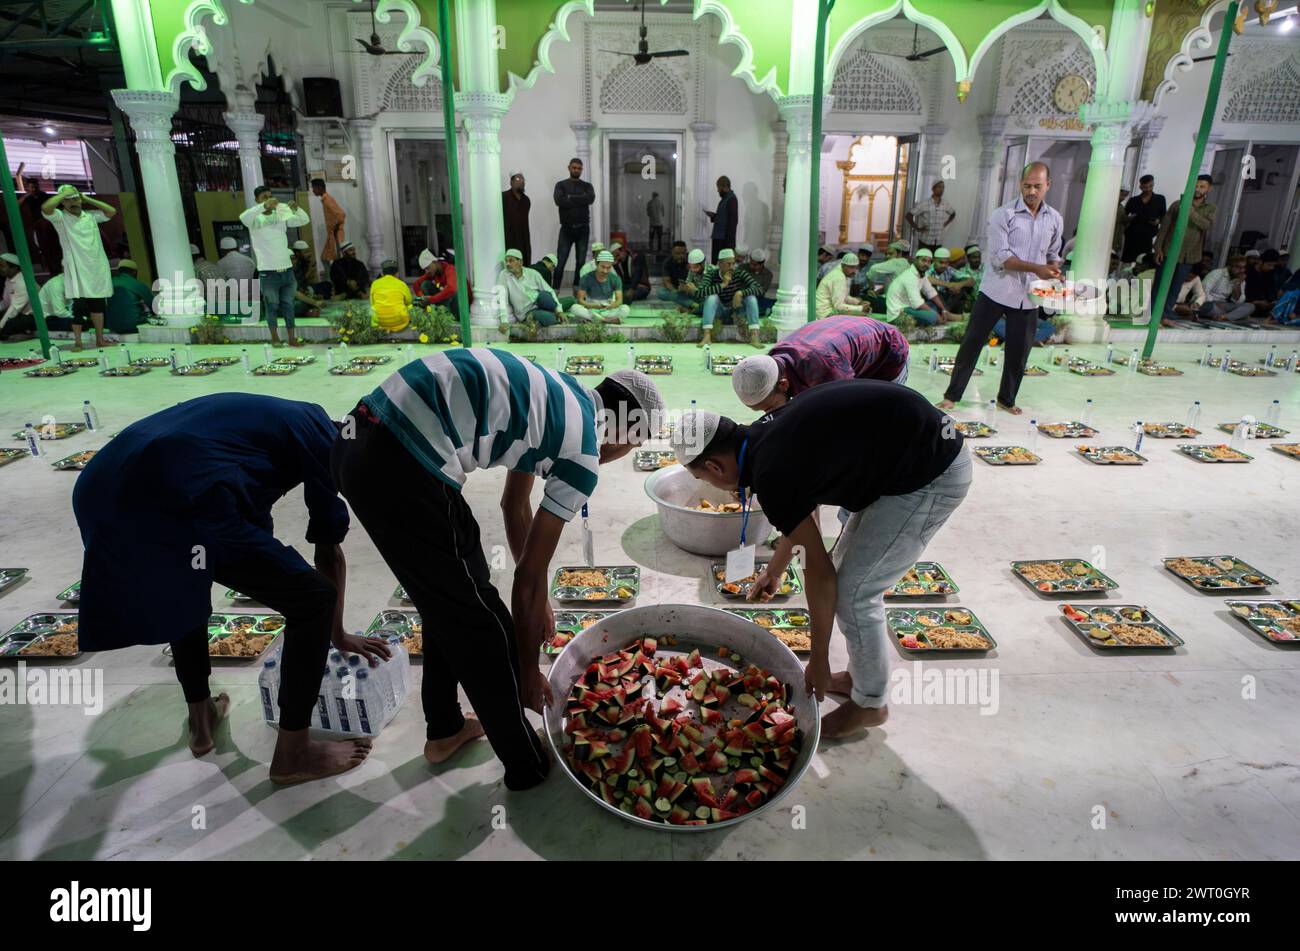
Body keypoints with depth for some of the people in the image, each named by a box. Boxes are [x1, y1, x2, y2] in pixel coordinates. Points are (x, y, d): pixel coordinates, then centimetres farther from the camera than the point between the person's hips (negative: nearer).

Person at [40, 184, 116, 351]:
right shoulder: (60, 217, -2)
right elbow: (45, 208, -21)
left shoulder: (91, 215, 12)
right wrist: (64, 193, -10)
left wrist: (87, 198, 5)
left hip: (98, 268, 4)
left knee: (98, 304, 10)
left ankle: (99, 339, 19)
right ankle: (77, 342, 0)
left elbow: (112, 211, 7)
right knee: (78, 304, -6)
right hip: (77, 269, -4)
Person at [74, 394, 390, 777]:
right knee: (314, 600, 3)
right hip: (178, 499, -9)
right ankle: (292, 753, 16)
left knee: (184, 585, 38)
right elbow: (330, 552, 16)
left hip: (100, 487, 10)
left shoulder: (270, 416, 34)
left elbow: (257, 532, 42)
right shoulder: (320, 433, 13)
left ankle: (200, 719, 46)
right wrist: (337, 633, 32)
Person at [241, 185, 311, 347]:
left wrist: (296, 209, -19)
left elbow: (305, 220, 3)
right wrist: (264, 206, -40)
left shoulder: (281, 216, 8)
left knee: (288, 305, 10)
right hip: (268, 272, -4)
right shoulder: (255, 219, -5)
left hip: (287, 270, 4)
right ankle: (275, 338, 19)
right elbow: (243, 217, -28)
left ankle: (292, 338, 17)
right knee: (272, 306, 7)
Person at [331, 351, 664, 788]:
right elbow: (529, 576, 2)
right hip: (402, 471, -9)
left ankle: (444, 730, 42)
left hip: (357, 441, 9)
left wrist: (538, 601, 39)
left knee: (450, 597, 24)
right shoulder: (582, 455, -3)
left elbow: (515, 505, 31)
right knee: (480, 624, 7)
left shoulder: (556, 396, 21)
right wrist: (529, 670, 17)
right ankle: (528, 764, 27)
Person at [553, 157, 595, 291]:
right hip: (567, 228, -2)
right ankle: (555, 290, -1)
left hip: (583, 228, 2)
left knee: (581, 262, 3)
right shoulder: (561, 185, 7)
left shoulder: (587, 186, 12)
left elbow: (591, 199, -10)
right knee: (560, 262, -6)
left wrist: (571, 197, -10)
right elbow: (559, 201, -13)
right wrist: (580, 200, -8)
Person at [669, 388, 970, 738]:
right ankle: (858, 674, 34)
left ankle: (870, 704, 21)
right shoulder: (765, 433, 4)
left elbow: (820, 572, -15)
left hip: (930, 476, -9)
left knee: (854, 592, -1)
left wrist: (819, 661, -3)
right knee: (848, 569, 17)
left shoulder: (772, 475, -22)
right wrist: (774, 570, 37)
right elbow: (805, 511, 22)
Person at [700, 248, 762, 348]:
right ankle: (706, 336, -37)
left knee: (751, 297, -24)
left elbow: (758, 288, -22)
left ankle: (754, 336, -33)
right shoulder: (712, 275, -13)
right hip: (720, 311, -1)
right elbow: (701, 291, -30)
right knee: (711, 297, -29)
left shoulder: (740, 272, -13)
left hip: (737, 310, 1)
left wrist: (740, 293, -38)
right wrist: (723, 284, -35)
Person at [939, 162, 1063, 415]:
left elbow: (1052, 254, 21)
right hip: (996, 291, -4)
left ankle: (1007, 398, 27)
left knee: (1019, 351, 9)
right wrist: (1036, 268, -26)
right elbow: (1000, 257, -17)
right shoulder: (1003, 215, -9)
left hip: (1028, 296, 4)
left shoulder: (1055, 220, 7)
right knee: (972, 342, 0)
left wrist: (1054, 269, -2)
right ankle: (952, 395, 11)